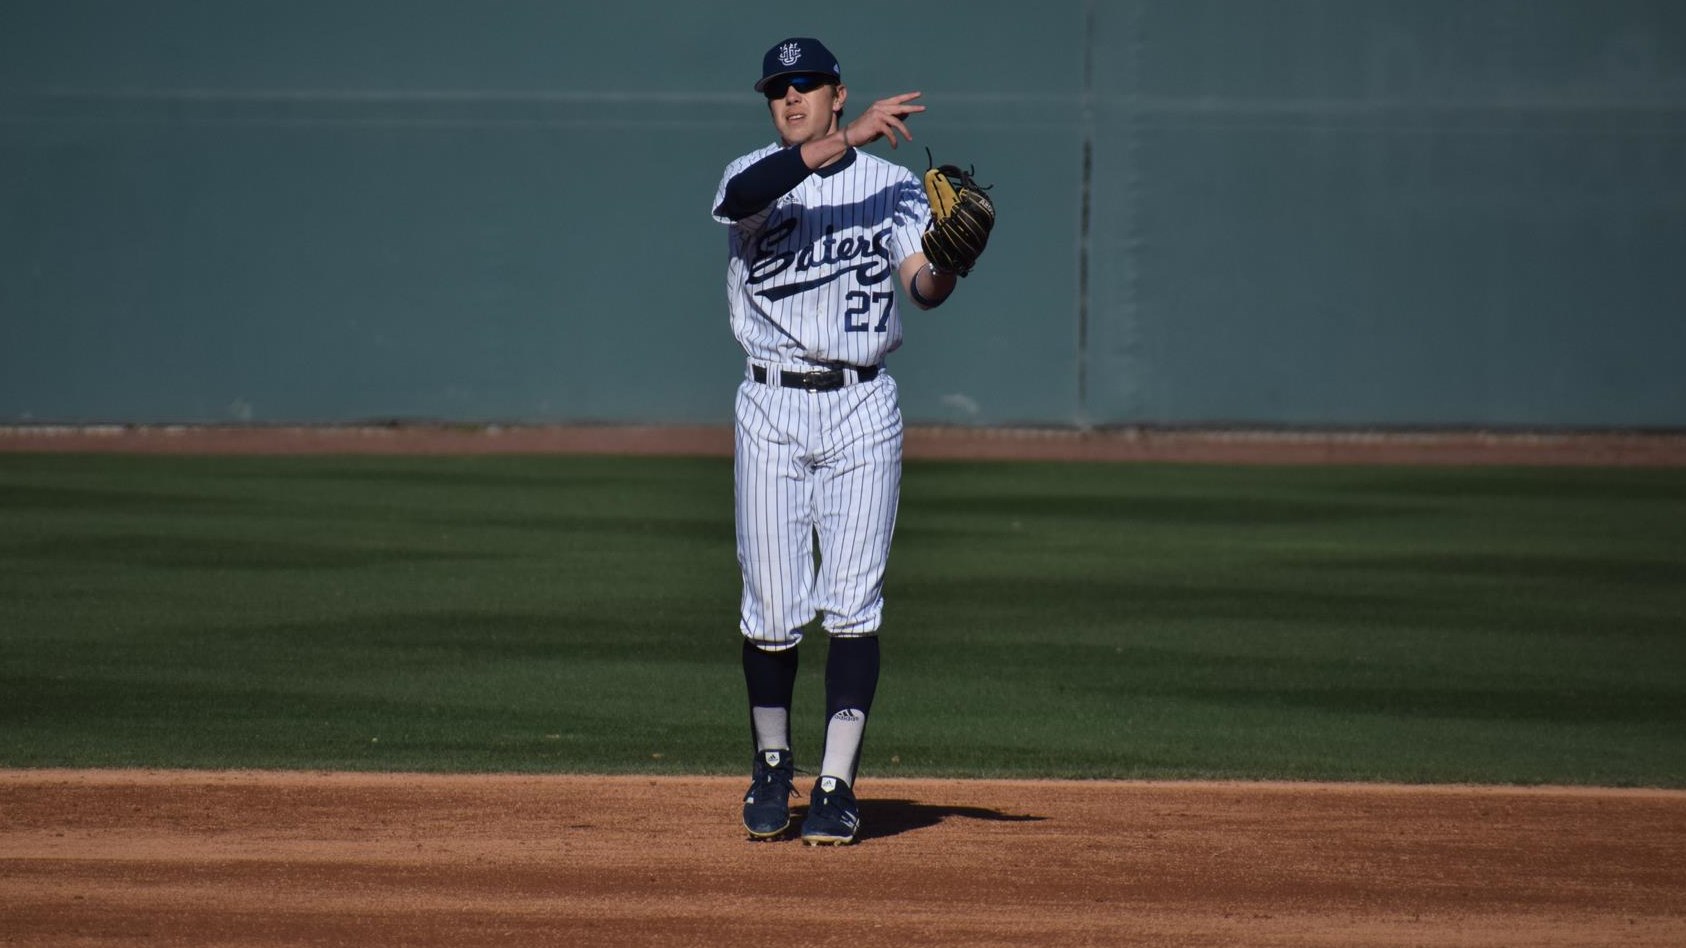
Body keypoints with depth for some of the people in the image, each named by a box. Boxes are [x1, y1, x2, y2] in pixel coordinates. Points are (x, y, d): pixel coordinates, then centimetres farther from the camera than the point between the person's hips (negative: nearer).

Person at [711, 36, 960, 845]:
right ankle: (772, 764, 22)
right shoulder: (754, 175, 3)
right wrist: (849, 139, -31)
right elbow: (744, 196, -23)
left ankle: (837, 785, -3)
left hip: (862, 411, 0)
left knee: (853, 603, -5)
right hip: (770, 408, 0)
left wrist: (947, 263, -33)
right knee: (772, 608, 2)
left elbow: (921, 287, -9)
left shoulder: (892, 185, 5)